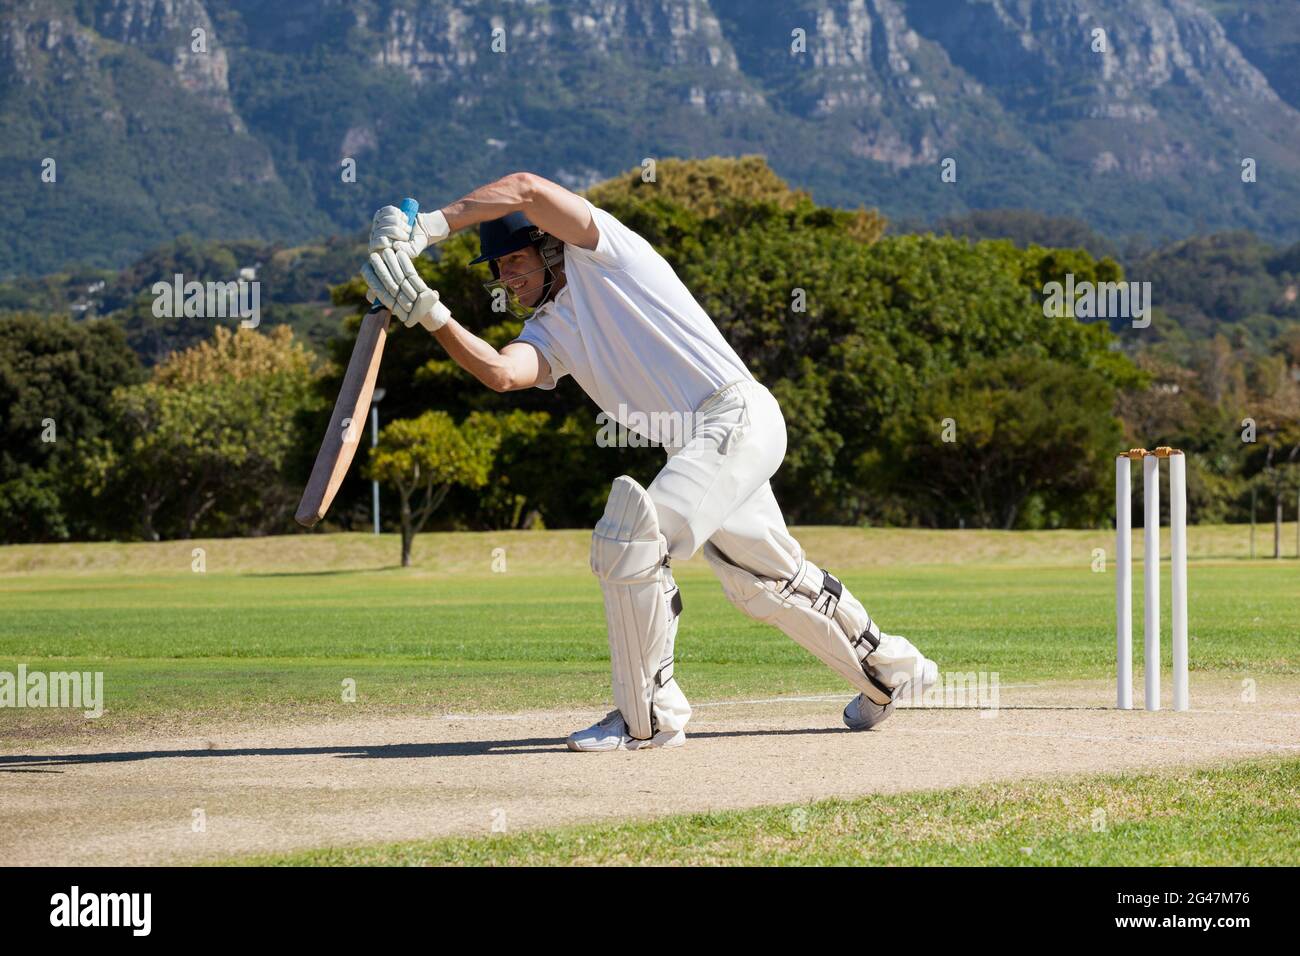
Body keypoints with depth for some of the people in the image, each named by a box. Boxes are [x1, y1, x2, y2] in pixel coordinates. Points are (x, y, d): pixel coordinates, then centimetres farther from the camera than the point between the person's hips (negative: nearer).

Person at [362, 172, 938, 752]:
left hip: (739, 416, -10)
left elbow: (527, 189, -20)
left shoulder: (599, 254, -3)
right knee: (767, 582, 21)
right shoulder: (550, 331, 14)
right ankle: (887, 671, 41)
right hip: (694, 444, 10)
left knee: (629, 540, -20)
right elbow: (500, 372, -9)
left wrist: (428, 226, -24)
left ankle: (648, 718, -11)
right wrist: (429, 316, -20)